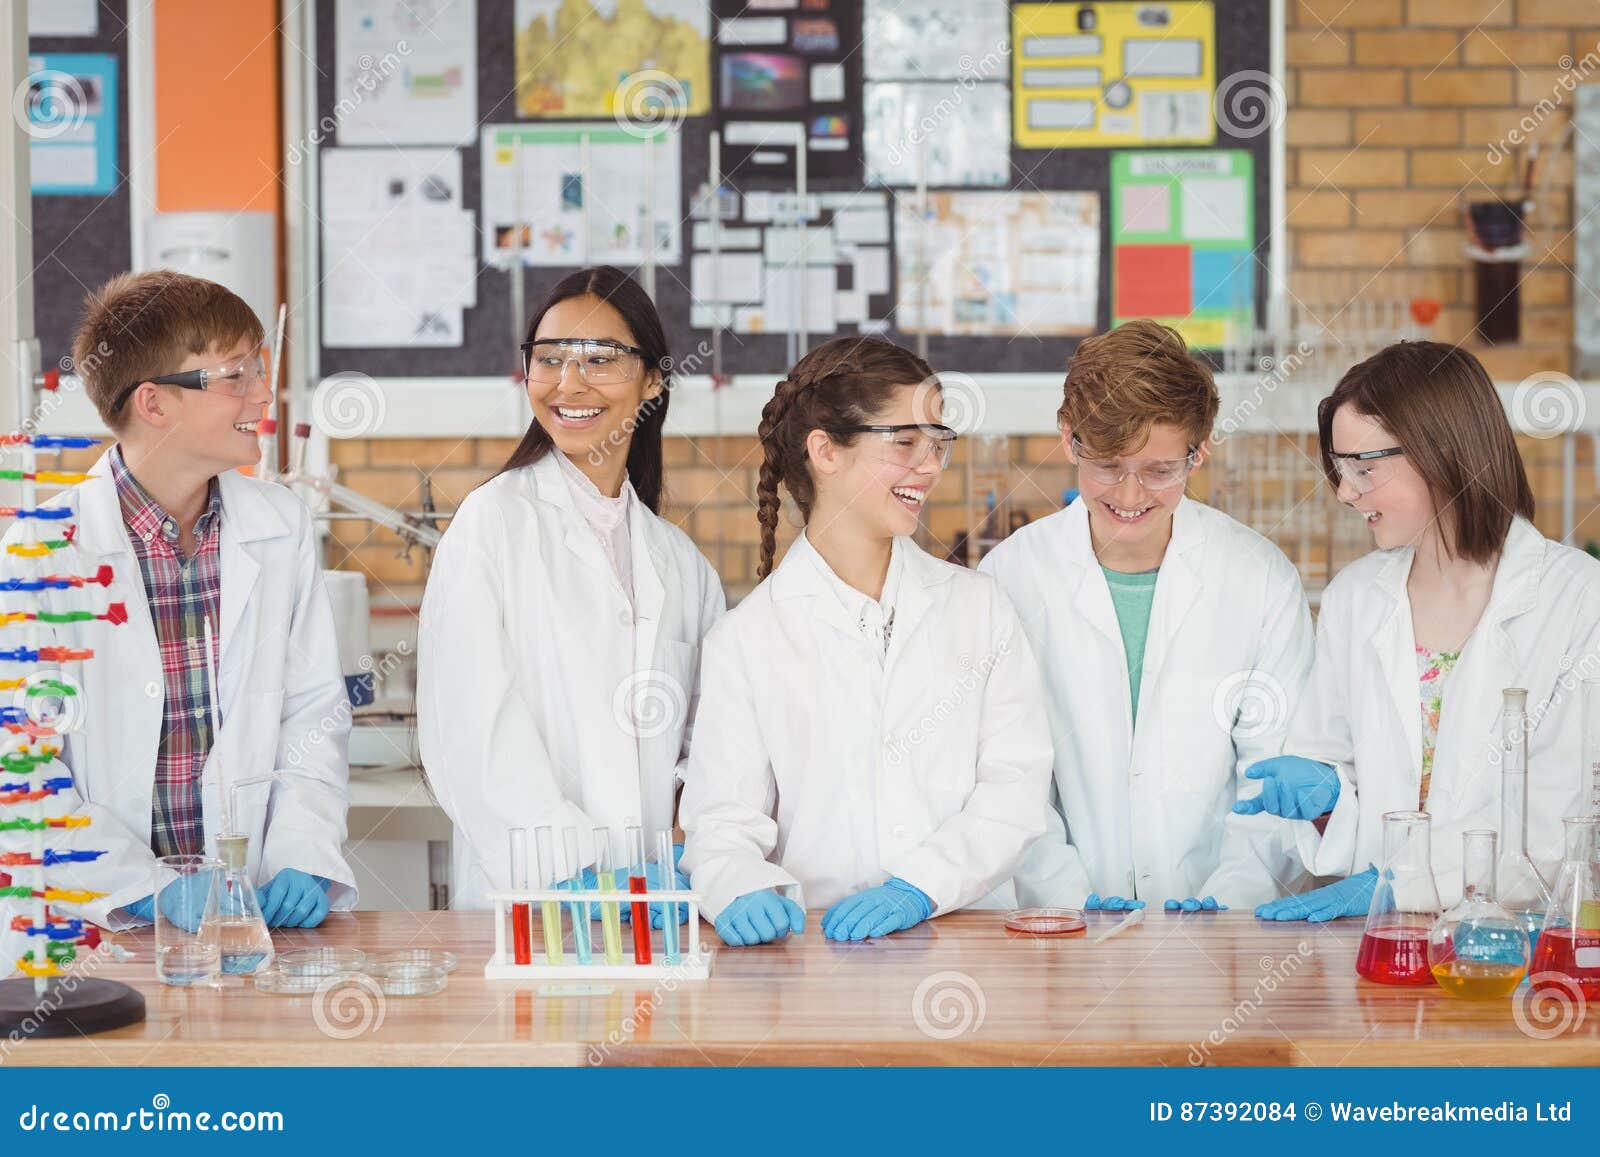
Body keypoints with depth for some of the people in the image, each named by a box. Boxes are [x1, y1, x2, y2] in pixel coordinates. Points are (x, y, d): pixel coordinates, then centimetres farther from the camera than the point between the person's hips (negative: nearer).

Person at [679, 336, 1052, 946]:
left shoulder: (979, 608, 12)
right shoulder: (746, 640, 7)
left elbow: (1014, 786, 4)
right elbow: (722, 820, 1)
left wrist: (916, 888, -12)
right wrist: (741, 890, -22)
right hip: (815, 956, 0)